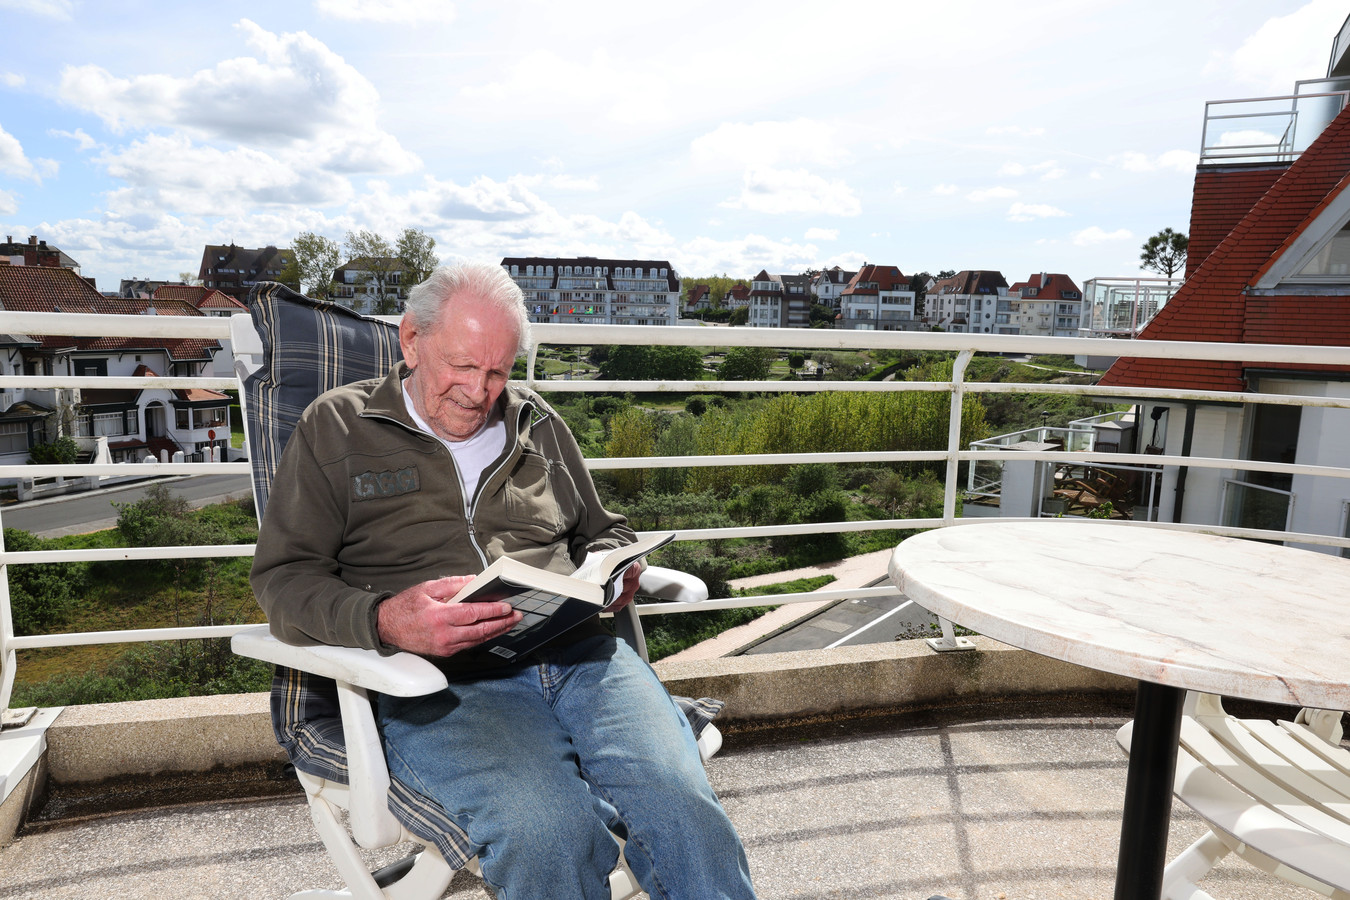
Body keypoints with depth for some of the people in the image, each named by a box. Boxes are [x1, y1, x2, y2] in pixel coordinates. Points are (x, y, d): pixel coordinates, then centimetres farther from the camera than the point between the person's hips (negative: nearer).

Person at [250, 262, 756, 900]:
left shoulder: (539, 427, 22)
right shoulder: (335, 428, 11)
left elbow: (602, 531, 32)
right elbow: (282, 577, 4)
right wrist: (383, 621, -17)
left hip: (575, 649, 3)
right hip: (435, 678, -2)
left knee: (681, 803, -26)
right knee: (551, 831, -32)